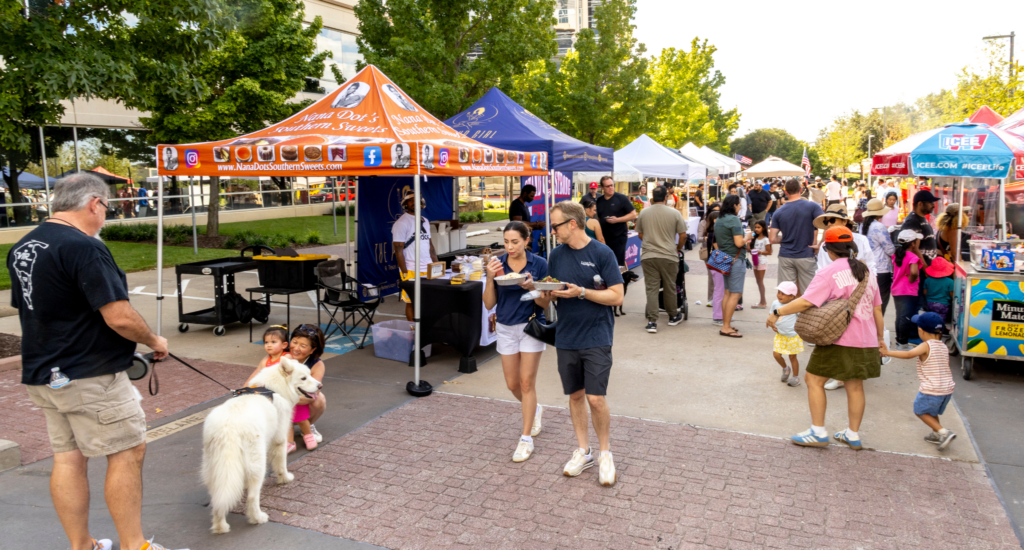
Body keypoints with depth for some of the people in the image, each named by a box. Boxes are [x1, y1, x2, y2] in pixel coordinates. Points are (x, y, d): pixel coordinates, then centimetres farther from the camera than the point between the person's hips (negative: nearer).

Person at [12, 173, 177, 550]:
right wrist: (154, 341, -8)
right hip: (90, 377, -9)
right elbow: (120, 317, -24)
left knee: (67, 457, 13)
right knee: (128, 452, 1)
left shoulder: (22, 247, 10)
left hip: (42, 374, 9)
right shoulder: (83, 247, -20)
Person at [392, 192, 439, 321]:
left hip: (428, 269, 6)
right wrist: (405, 273, -15)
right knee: (411, 303, 0)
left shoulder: (425, 221, 14)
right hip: (411, 271, -6)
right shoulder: (402, 223, -6)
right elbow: (398, 250, -10)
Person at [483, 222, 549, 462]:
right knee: (513, 384, 11)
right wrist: (490, 278, -18)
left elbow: (544, 303, -8)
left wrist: (531, 287, -27)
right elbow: (489, 304, -3)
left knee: (527, 382, -2)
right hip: (506, 327, 4)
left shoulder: (539, 264, -10)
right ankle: (534, 410, 43)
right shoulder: (498, 264, -3)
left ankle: (526, 438, 10)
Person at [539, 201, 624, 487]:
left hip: (596, 337, -5)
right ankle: (583, 450, 28)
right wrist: (547, 293, -10)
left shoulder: (602, 254, -9)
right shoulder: (557, 255, 6)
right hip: (566, 337, 5)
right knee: (575, 395, 12)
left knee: (596, 398, -7)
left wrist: (581, 292, -20)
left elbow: (617, 296, -11)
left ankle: (605, 453, 14)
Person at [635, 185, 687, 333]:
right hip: (668, 256, -1)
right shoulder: (674, 213, -4)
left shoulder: (643, 213, 1)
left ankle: (652, 321, -3)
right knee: (670, 288, 14)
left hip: (648, 256, 1)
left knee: (652, 288, 3)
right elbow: (683, 235, 0)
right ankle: (673, 317, 30)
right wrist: (678, 249, 18)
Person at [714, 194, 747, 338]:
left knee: (728, 293, 13)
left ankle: (726, 324, 16)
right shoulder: (734, 219, -15)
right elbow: (739, 243, -22)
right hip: (735, 259, -9)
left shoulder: (718, 220, 11)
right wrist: (746, 239, -2)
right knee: (736, 294, -7)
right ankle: (726, 327, -9)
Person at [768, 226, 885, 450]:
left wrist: (777, 312, -11)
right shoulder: (867, 272, 12)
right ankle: (853, 435, 24)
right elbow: (877, 309, 16)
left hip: (839, 340, -7)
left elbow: (806, 302, -20)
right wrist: (880, 337, 24)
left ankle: (818, 432, 6)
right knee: (855, 386, 16)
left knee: (814, 379, 5)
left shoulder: (829, 273, -10)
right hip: (866, 341, 7)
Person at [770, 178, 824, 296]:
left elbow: (773, 239, 0)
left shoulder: (778, 212, 3)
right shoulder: (812, 207, -4)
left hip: (785, 257, 2)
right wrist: (818, 244, -7)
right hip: (806, 255, -2)